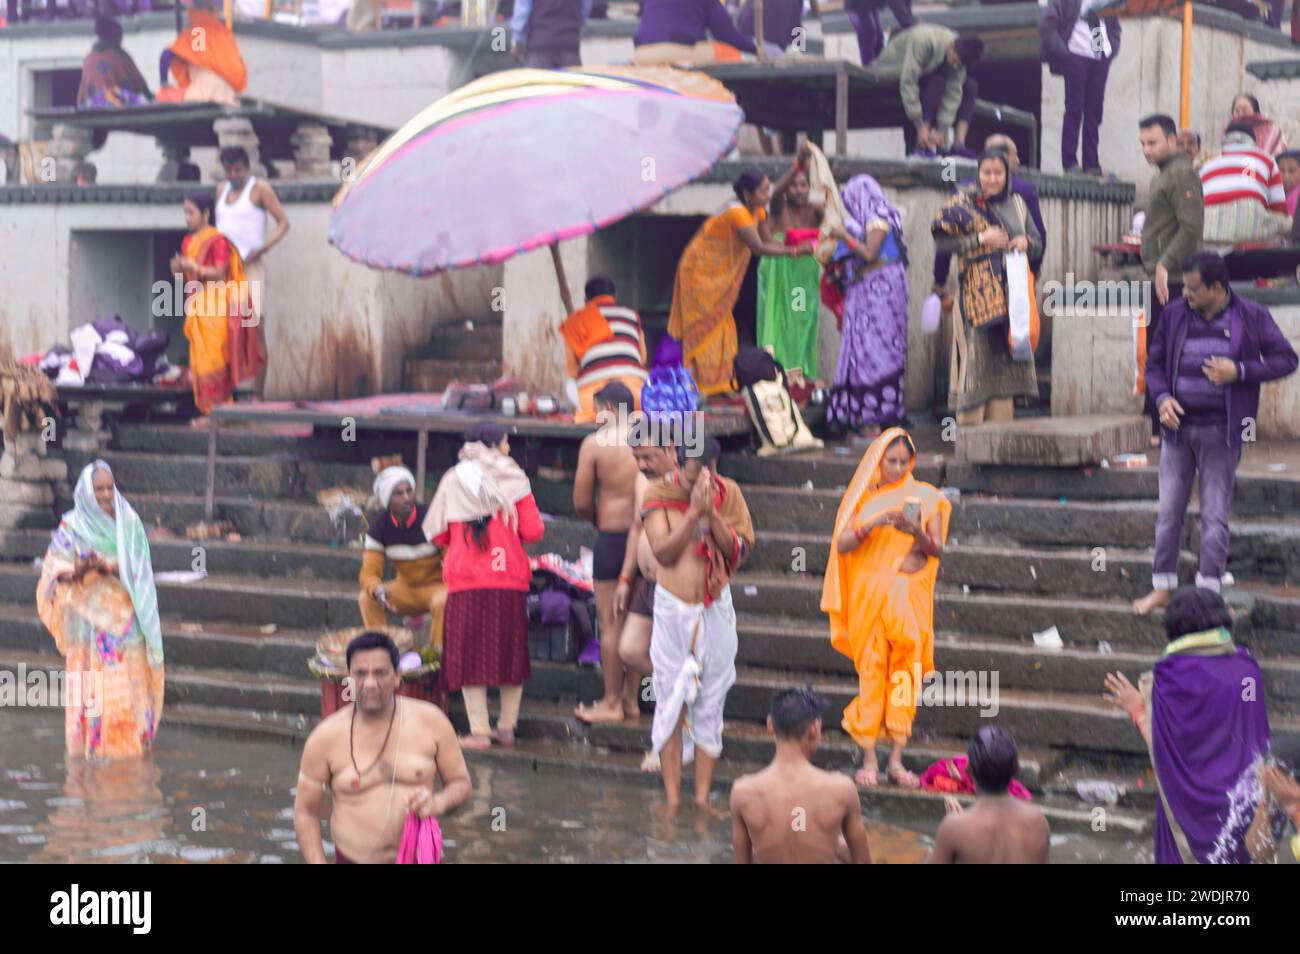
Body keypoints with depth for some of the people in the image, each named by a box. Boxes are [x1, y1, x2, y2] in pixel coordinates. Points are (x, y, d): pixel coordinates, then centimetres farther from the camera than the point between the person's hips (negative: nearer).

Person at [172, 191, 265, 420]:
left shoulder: (217, 240, -9)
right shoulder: (188, 242, 14)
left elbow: (220, 273, -14)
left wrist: (195, 268, -23)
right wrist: (179, 270, -3)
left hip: (216, 306, -8)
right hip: (197, 305, 8)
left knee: (214, 359, -8)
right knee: (199, 359, 7)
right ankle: (207, 410, 11)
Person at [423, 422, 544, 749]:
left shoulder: (452, 480, 6)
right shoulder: (513, 478, 0)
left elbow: (438, 534, 8)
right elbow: (533, 531, -5)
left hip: (465, 580, 1)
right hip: (508, 579, 0)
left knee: (471, 653, 4)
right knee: (510, 651, 12)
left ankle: (479, 731, 0)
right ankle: (507, 728, 15)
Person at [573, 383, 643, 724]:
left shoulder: (594, 443, -7)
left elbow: (581, 503, -6)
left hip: (611, 539, -4)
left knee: (610, 623, 3)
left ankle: (611, 702, 7)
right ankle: (631, 698, 18)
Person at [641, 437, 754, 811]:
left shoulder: (728, 494, -2)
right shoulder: (659, 494, -7)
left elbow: (740, 550, -8)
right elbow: (663, 552, -16)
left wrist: (712, 514, -19)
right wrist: (693, 512, -23)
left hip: (715, 608, 1)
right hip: (672, 607, -1)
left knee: (710, 704, 4)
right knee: (670, 703, 2)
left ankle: (702, 796, 12)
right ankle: (672, 797, 9)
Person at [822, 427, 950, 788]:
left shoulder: (926, 497, 6)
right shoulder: (864, 497, 5)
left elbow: (937, 549, 0)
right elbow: (842, 545, -4)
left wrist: (917, 532, -20)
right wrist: (873, 524, -19)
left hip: (910, 596, 1)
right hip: (870, 595, -1)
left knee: (905, 675, 0)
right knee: (871, 673, -3)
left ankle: (896, 759, 6)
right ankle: (868, 759, 2)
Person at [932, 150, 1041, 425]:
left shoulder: (1017, 204, 14)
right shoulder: (963, 203, -2)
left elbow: (1038, 244, 19)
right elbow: (941, 245, -9)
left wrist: (1026, 242, -4)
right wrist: (980, 239, -16)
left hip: (1011, 294, 5)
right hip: (978, 295, -5)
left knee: (1005, 361, 6)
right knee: (977, 358, -10)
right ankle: (970, 430, -6)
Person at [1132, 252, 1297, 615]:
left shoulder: (1251, 317, -7)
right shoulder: (1175, 314, 0)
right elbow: (1155, 362, 8)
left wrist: (1239, 371, -17)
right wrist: (1161, 398, -11)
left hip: (1220, 432, -3)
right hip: (1178, 427, 3)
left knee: (1214, 514, 1)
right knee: (1169, 511, 6)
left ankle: (1208, 591, 9)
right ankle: (1162, 586, 17)